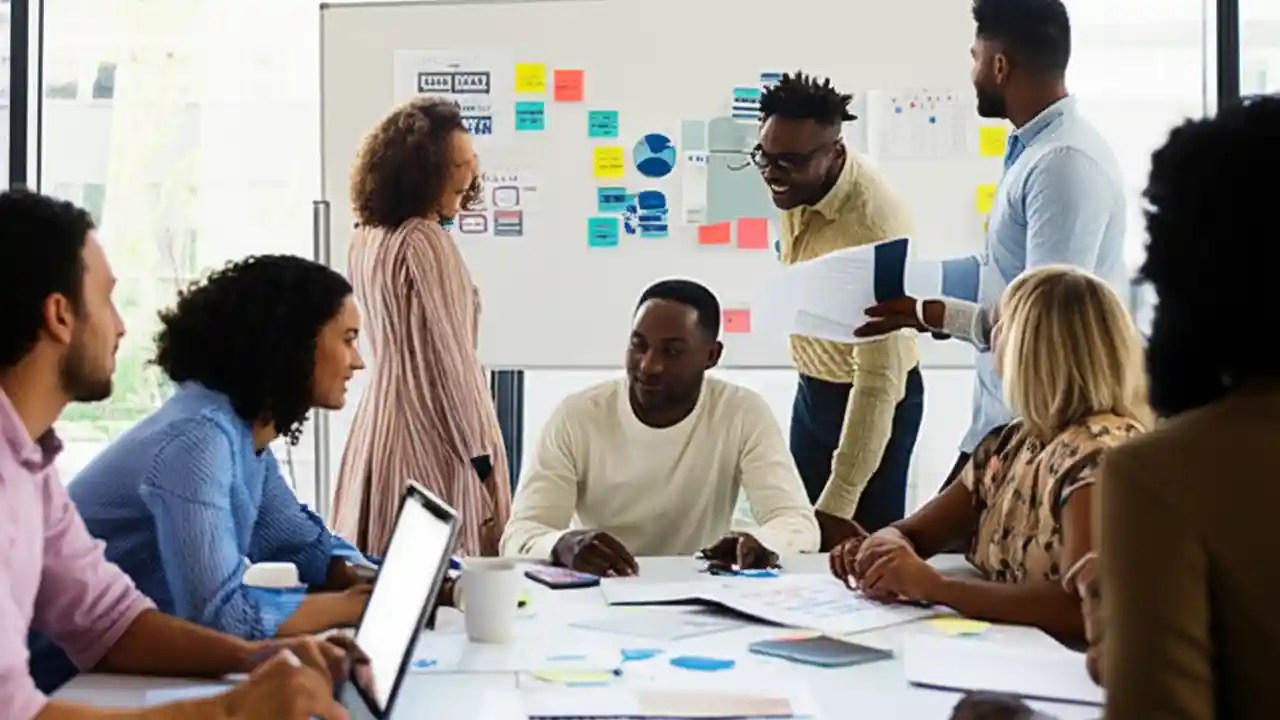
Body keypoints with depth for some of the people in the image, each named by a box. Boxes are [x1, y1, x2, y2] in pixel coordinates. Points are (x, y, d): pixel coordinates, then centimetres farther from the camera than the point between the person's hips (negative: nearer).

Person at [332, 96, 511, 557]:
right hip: (433, 431, -9)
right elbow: (450, 354, -16)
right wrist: (483, 456, -13)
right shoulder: (426, 241, -15)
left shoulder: (367, 238, 9)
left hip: (379, 420, 9)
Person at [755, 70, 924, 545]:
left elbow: (881, 380, -35)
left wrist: (838, 505, -36)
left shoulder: (873, 225, -35)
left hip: (873, 398, -7)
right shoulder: (796, 182, -13)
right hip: (812, 388, 8)